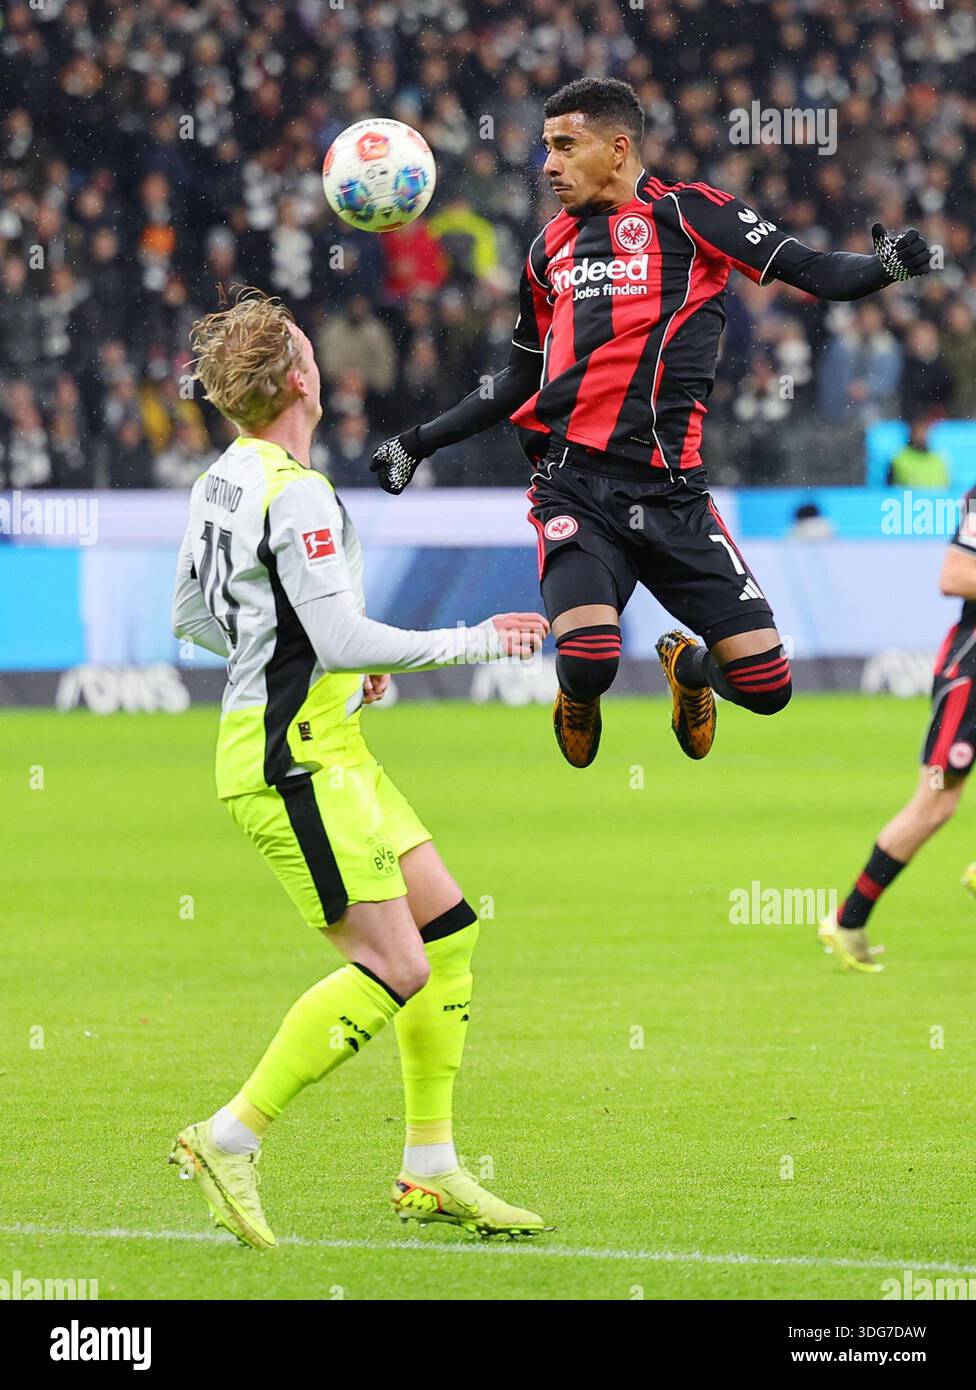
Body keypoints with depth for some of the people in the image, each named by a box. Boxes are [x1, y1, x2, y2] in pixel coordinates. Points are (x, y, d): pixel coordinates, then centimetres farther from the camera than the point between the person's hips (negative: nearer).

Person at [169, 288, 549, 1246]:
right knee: (393, 965, -12)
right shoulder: (295, 494, -19)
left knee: (446, 924, 10)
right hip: (295, 762, -10)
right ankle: (231, 1140, -8)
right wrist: (471, 640, -13)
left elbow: (192, 617, 21)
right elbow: (343, 638, -22)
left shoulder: (223, 478, 10)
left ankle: (430, 1169, 13)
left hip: (321, 750, 10)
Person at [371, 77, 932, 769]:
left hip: (670, 491, -2)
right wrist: (420, 442, 30)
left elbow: (813, 271, -3)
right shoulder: (551, 247, 17)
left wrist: (885, 265, -23)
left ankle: (688, 666, 30)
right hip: (575, 487, 2)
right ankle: (579, 696, 14)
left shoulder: (686, 212, 3)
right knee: (588, 662, -25)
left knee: (766, 686, -7)